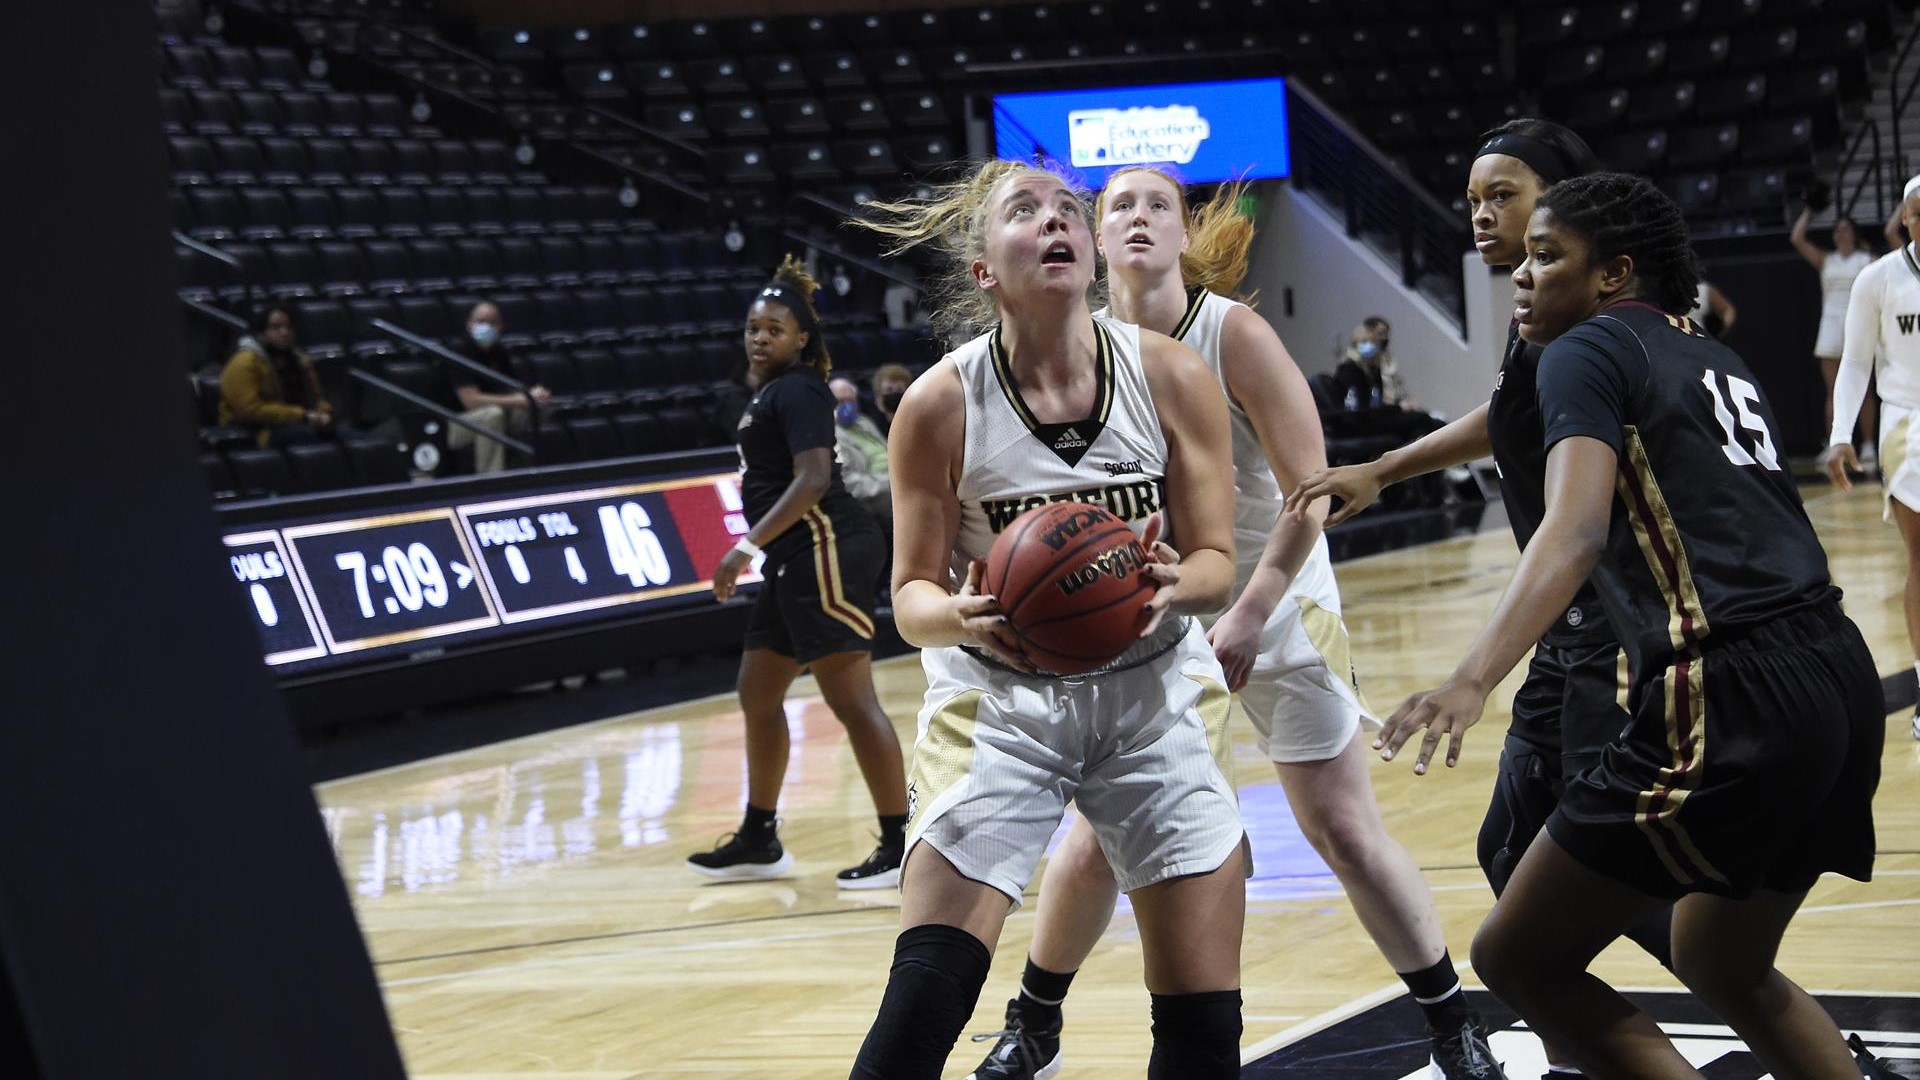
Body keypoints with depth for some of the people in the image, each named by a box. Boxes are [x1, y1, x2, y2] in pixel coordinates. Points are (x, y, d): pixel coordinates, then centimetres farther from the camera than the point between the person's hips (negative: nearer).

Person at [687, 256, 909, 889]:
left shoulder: (797, 390, -11)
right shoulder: (771, 393, 19)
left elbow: (813, 478, -22)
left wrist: (749, 545, -24)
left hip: (824, 550, -11)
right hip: (795, 560, 11)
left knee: (852, 701, -11)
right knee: (758, 694, 15)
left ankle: (901, 846, -10)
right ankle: (759, 842, 25)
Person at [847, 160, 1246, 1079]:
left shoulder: (1172, 378, -9)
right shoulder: (942, 403, -12)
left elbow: (1218, 566, -5)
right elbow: (912, 597, -6)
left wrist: (1173, 585, -28)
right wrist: (962, 618, -30)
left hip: (1152, 696, 2)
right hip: (998, 703, -2)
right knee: (924, 998, -17)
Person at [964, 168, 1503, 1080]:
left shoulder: (1232, 334, -18)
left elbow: (1314, 489, -18)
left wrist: (1251, 614, -21)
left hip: (1276, 607, -3)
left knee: (1345, 831, -2)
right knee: (1099, 841, 2)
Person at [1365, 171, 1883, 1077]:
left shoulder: (1589, 349, 0)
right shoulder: (1714, 360, 24)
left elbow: (1576, 529, -18)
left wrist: (1473, 679, -31)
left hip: (1730, 700, -9)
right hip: (1841, 682, 9)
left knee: (1518, 959, 0)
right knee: (1722, 968, 28)